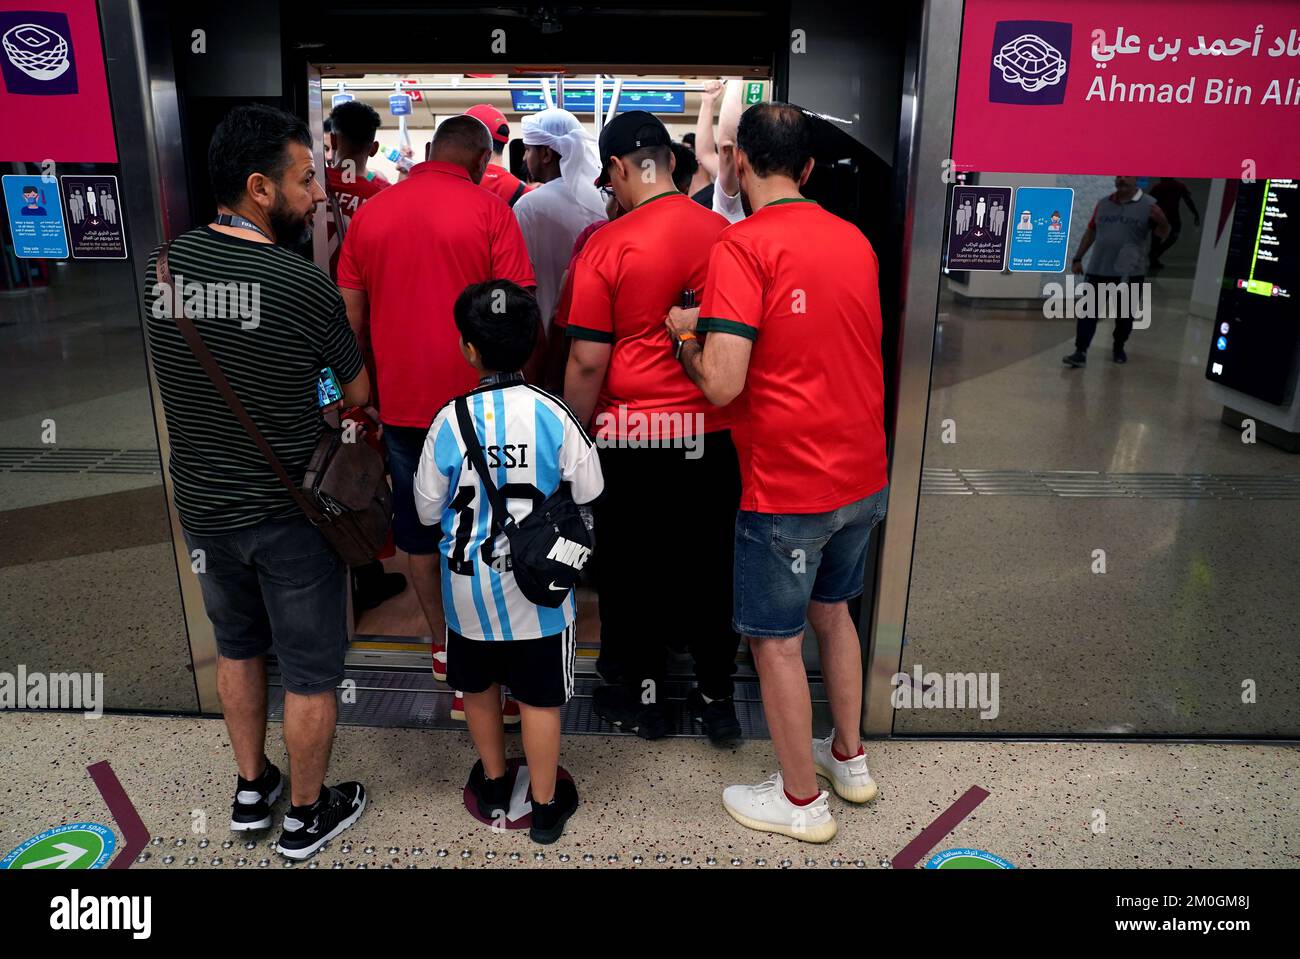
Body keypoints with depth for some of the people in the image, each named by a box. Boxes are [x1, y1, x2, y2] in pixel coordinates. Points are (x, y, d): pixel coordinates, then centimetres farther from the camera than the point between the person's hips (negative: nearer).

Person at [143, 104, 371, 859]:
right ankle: (307, 816, 31)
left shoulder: (164, 265, -3)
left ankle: (251, 790, 43)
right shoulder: (304, 284, -22)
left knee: (238, 645, 25)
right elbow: (361, 397, -8)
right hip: (289, 514, -6)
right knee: (311, 669, 13)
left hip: (202, 505, 6)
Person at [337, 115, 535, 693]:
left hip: (400, 402, 4)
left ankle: (443, 646, 29)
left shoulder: (369, 213, 5)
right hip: (476, 405, -3)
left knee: (418, 532, 15)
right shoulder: (489, 211, -7)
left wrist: (370, 387, 18)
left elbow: (352, 315, 8)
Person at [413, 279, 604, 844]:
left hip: (469, 586, 1)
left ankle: (493, 784, 41)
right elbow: (588, 494, -5)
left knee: (479, 686, 23)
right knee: (539, 695, 12)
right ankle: (545, 806, 26)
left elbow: (428, 511, -5)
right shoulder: (554, 415, -15)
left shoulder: (450, 421, -14)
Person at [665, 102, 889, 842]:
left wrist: (685, 333, -3)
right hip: (863, 475, 7)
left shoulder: (744, 246, -16)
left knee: (776, 640, 10)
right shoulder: (855, 239, 6)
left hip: (789, 486, -7)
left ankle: (802, 800, 26)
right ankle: (850, 759, 41)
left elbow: (721, 384, -23)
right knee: (832, 609, 25)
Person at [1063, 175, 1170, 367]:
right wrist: (1078, 258, 13)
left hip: (1130, 274, -2)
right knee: (1088, 311, -4)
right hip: (1098, 270, 3)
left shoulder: (1149, 205, -5)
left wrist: (1161, 221, -31)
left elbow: (1163, 234, -9)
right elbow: (1090, 232, 17)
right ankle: (1080, 352, -3)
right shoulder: (1103, 204, 8)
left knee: (1124, 315, 10)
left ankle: (1118, 348, 29)